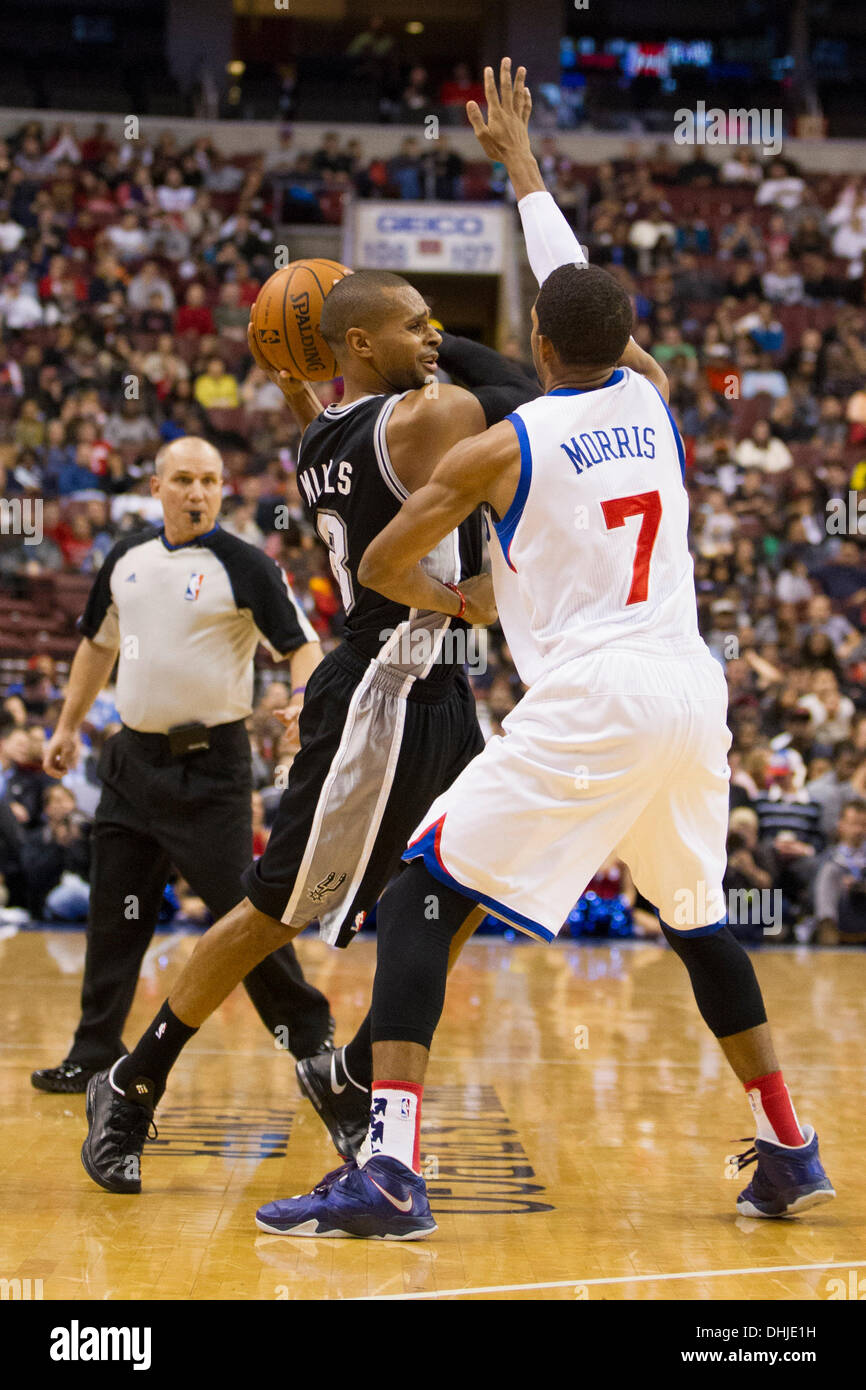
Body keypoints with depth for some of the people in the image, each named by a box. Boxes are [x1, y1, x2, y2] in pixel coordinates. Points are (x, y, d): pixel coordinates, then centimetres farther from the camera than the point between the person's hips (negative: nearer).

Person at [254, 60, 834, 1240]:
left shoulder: (498, 448, -1)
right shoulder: (650, 399, 12)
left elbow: (380, 568, 6)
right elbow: (579, 276, 30)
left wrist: (457, 602, 27)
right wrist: (517, 156, 42)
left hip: (590, 700, -6)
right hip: (691, 689, 6)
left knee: (422, 897, -3)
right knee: (695, 919, 26)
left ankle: (389, 1170, -16)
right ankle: (789, 1152, 32)